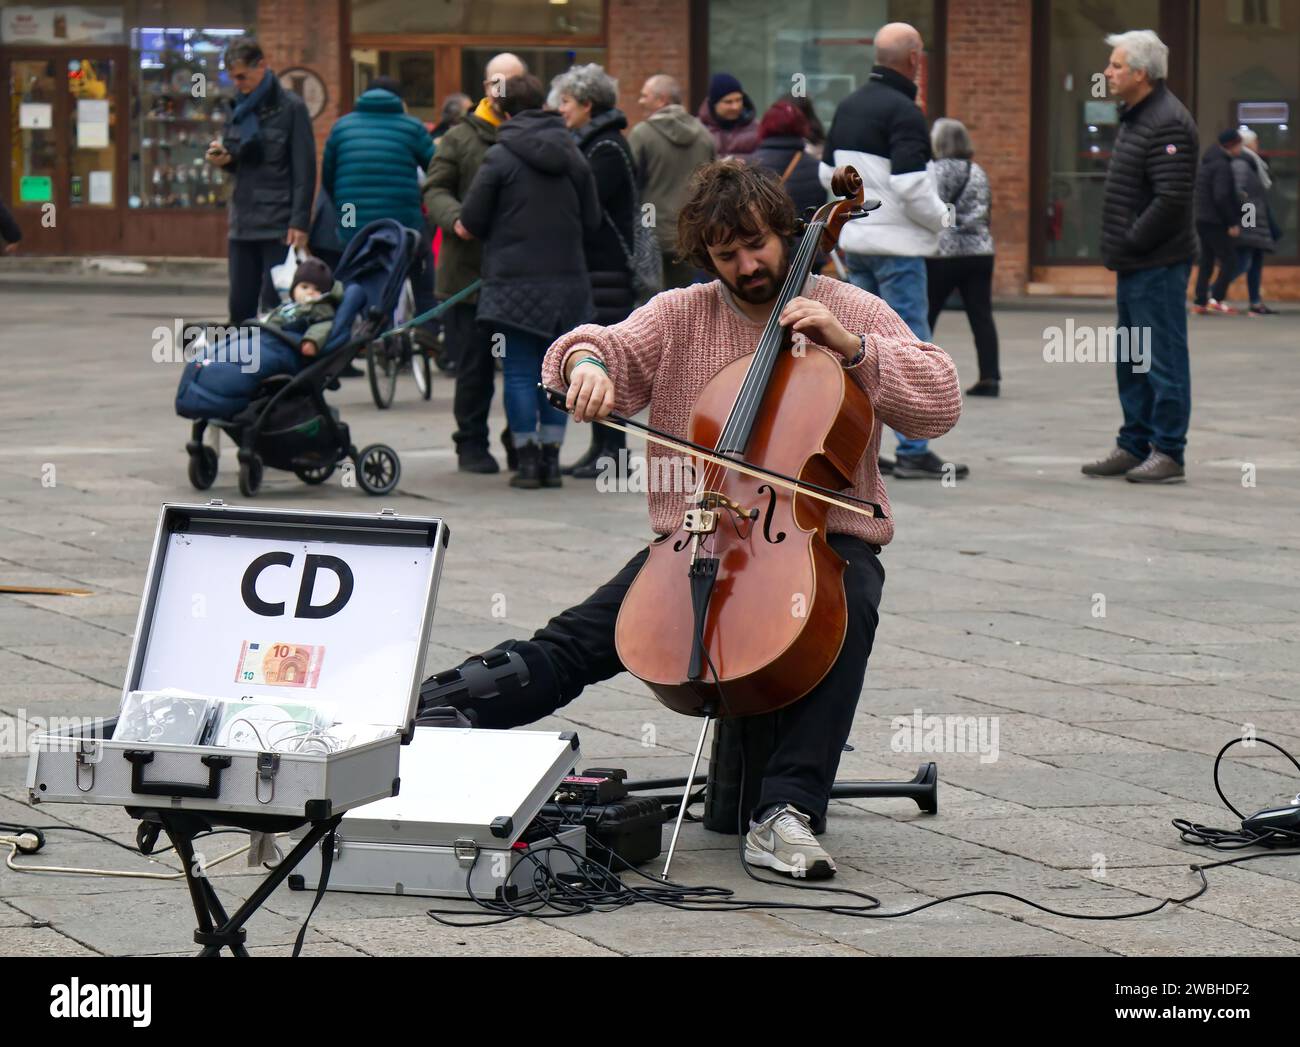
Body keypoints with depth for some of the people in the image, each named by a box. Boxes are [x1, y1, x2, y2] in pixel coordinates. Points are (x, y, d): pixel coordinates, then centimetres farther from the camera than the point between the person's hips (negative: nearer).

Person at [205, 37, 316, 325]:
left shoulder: (291, 108, -4)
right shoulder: (237, 108, 15)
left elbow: (304, 170, -6)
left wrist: (299, 223, -14)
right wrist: (222, 158, 0)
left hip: (277, 224, -6)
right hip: (241, 223, 6)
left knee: (274, 304, -8)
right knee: (240, 305, 5)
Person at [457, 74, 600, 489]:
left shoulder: (500, 157, -8)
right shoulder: (573, 155, 6)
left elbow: (470, 224, -8)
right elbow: (592, 221, 9)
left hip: (514, 281, -4)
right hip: (566, 280, 4)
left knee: (519, 372, 1)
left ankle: (527, 460, 0)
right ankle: (551, 458, 10)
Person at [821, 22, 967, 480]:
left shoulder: (849, 106, 11)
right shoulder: (903, 111, -16)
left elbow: (829, 172, 19)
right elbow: (910, 184, -23)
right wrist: (940, 218, -7)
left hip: (855, 241, 9)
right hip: (896, 244, -9)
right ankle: (913, 451, -5)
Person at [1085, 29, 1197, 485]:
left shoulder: (1168, 124, -18)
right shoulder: (1135, 117, 16)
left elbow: (1172, 200, -24)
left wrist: (1132, 241, -18)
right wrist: (1122, 247, 14)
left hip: (1158, 266, -11)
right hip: (1135, 264, 11)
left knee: (1163, 360, -6)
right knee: (1131, 362, 16)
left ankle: (1167, 452, -2)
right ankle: (1135, 445, 24)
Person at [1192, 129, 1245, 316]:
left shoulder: (1207, 163, 15)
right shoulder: (1222, 166, -15)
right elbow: (1221, 197, -23)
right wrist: (1232, 222, -17)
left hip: (1202, 220, 9)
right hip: (1216, 223, -9)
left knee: (1206, 262, 12)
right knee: (1229, 261, -5)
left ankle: (1200, 302, 10)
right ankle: (1217, 298, -13)